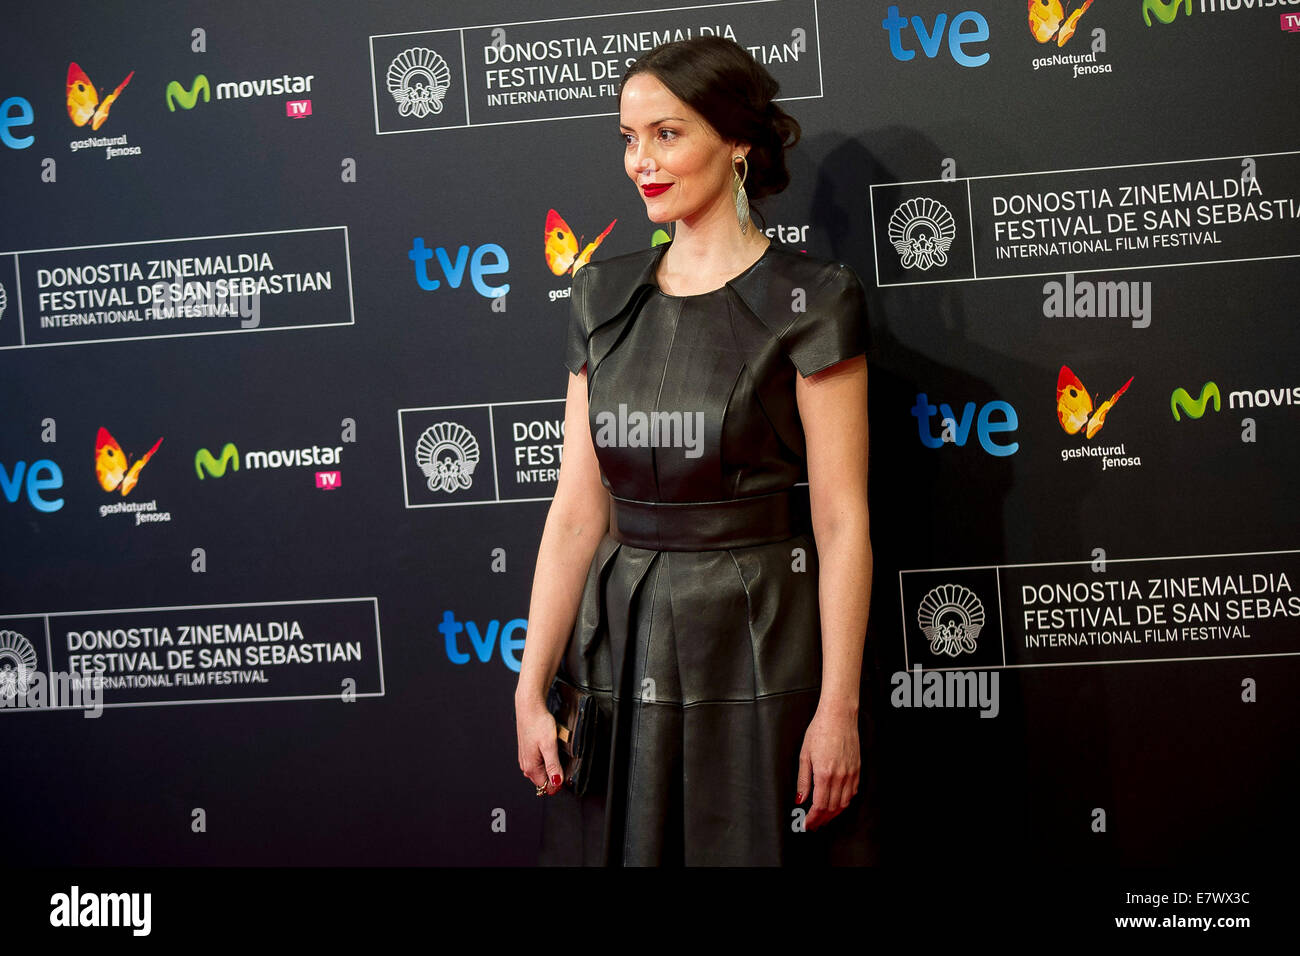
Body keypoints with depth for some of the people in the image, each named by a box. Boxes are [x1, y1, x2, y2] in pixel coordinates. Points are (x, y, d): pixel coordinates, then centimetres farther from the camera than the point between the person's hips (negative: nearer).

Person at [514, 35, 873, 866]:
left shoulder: (807, 301, -6)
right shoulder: (606, 297, 8)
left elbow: (842, 523, -9)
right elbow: (578, 507, 5)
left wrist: (839, 707, -13)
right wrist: (532, 687, 1)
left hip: (754, 654, -4)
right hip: (618, 648, 5)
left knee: (749, 852, 6)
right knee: (610, 848, 12)